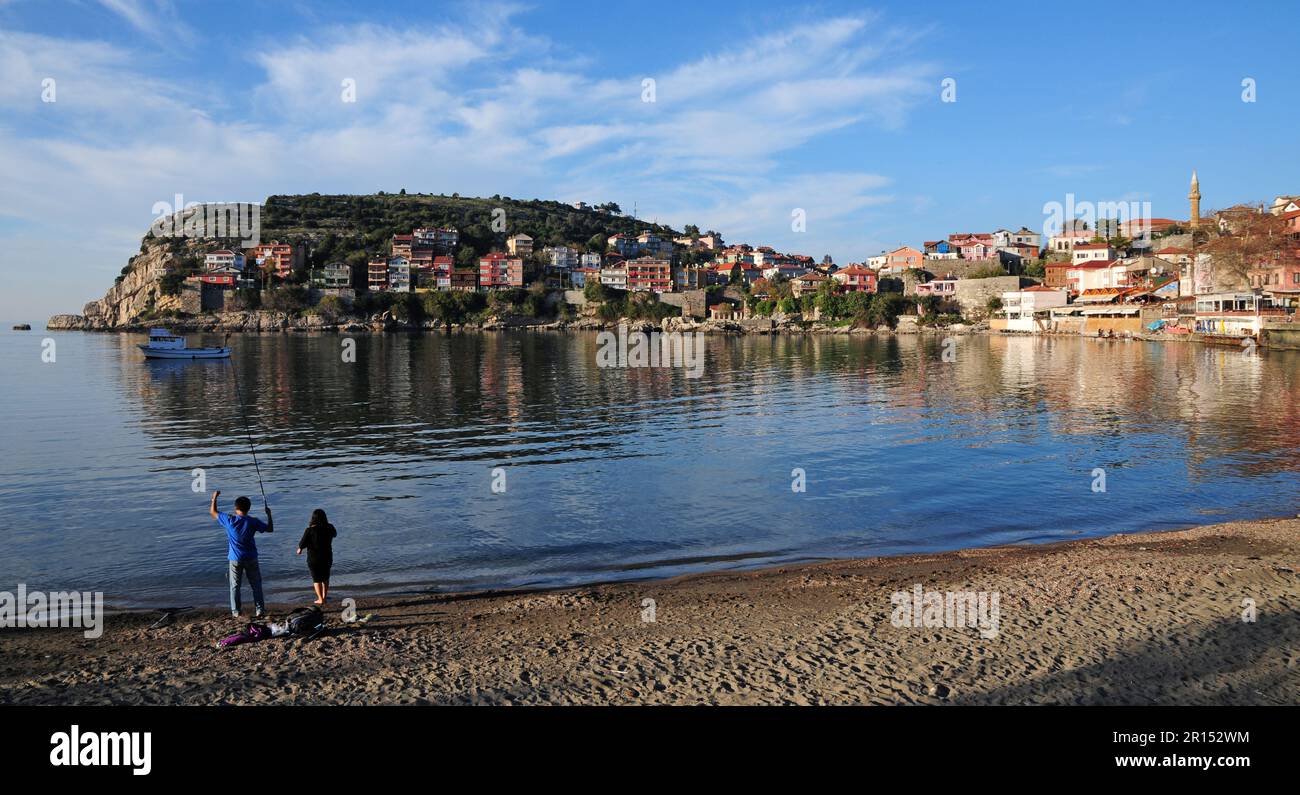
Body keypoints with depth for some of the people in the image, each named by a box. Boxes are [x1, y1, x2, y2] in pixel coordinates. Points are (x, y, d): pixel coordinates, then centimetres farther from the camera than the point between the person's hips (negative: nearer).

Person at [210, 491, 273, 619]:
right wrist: (269, 514, 8)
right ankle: (260, 610, 8)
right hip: (251, 558, 0)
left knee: (235, 586, 11)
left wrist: (214, 497, 17)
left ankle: (235, 611, 13)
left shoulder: (229, 520, -11)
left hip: (235, 559, 0)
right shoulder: (253, 522, -10)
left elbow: (213, 512, 5)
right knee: (256, 585, 8)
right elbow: (270, 529, -1)